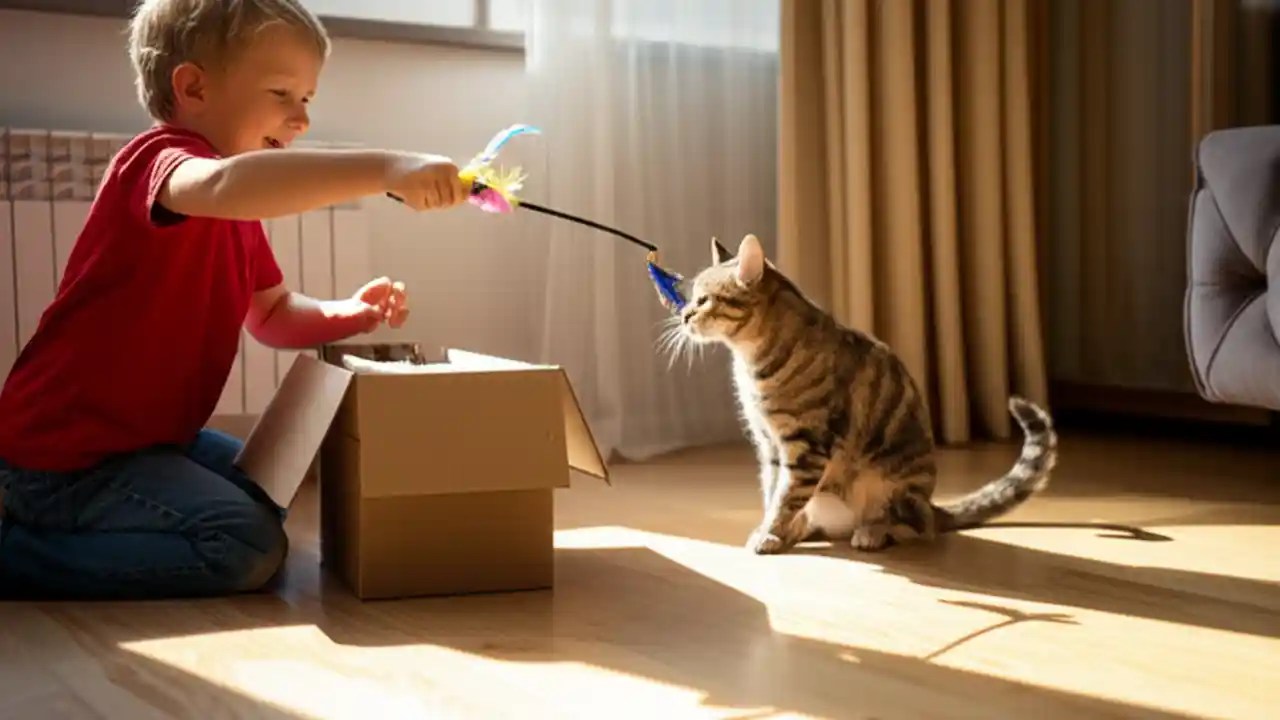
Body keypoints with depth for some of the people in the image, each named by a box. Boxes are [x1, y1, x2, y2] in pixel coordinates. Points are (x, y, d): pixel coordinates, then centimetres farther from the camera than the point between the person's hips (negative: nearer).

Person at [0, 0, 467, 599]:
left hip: (143, 434, 11)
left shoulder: (238, 214, 12)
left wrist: (350, 316, -2)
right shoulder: (159, 159, -20)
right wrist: (384, 169, -51)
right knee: (248, 546, -21)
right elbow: (227, 184, -45)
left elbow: (273, 314, 19)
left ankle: (52, 521, 19)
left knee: (266, 492, 26)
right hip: (67, 452, -11)